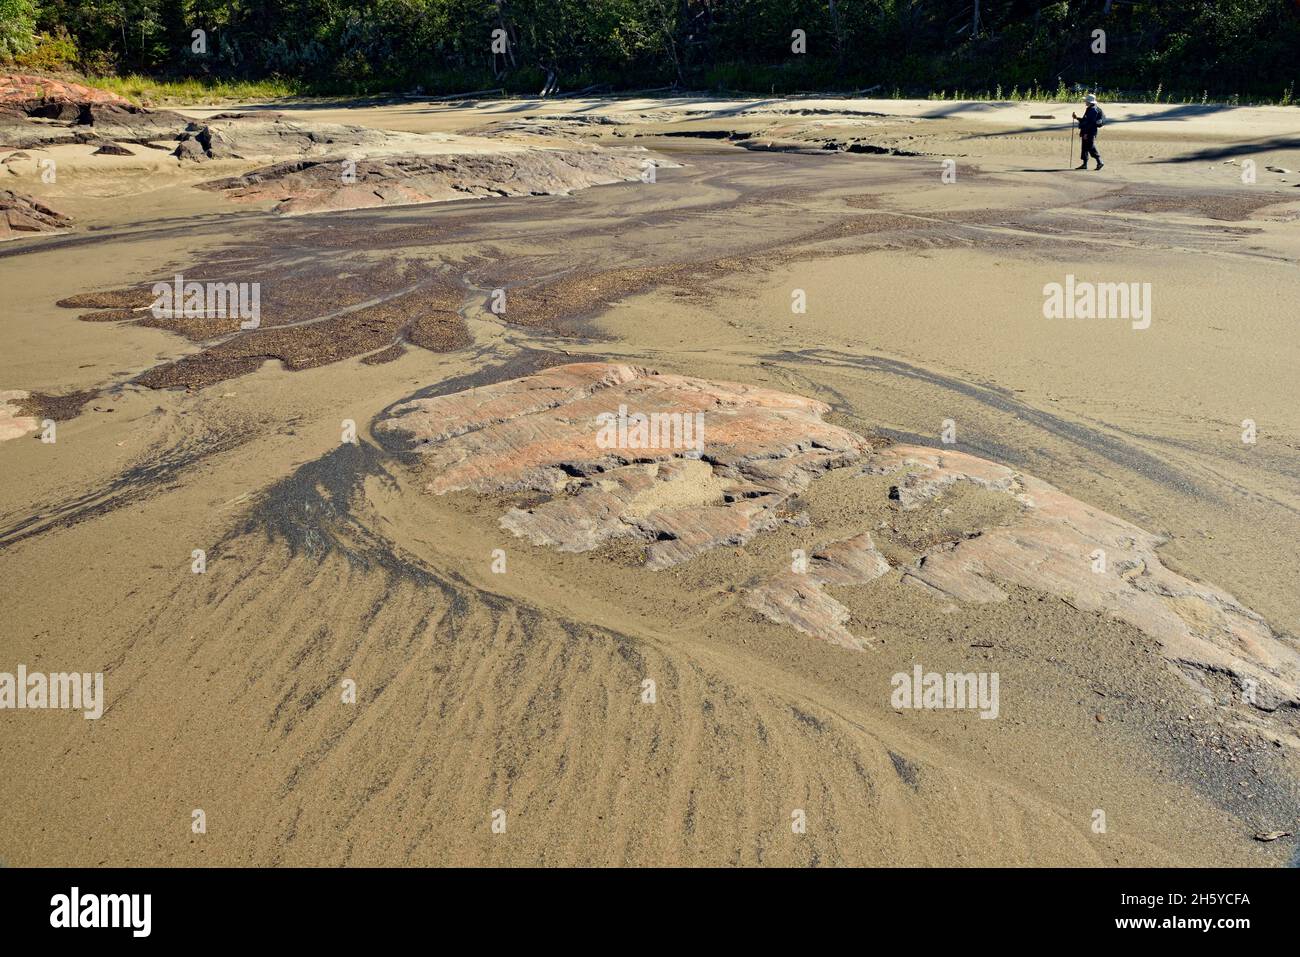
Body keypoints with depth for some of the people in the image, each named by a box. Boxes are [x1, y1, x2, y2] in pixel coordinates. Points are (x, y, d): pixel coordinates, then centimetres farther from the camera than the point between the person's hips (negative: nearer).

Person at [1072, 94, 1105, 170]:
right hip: (1086, 132, 11)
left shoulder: (1093, 110, -16)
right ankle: (1085, 164, 15)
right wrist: (1077, 117, 25)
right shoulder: (1090, 109, 17)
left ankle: (1099, 162, -9)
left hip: (1090, 132, -11)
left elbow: (1091, 122, -22)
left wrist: (1086, 133, -25)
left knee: (1091, 147, -11)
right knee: (1084, 147, 11)